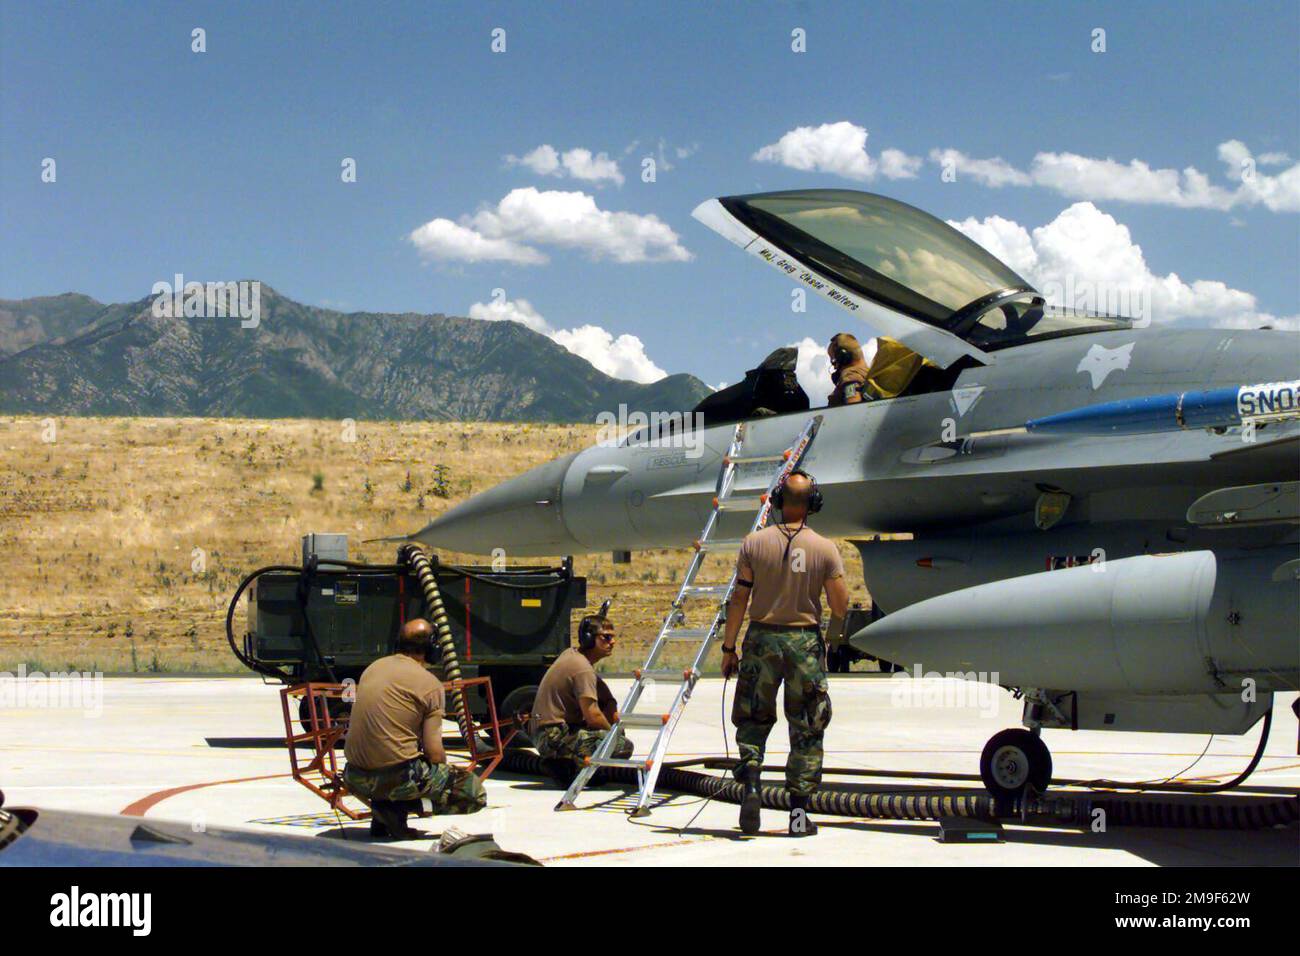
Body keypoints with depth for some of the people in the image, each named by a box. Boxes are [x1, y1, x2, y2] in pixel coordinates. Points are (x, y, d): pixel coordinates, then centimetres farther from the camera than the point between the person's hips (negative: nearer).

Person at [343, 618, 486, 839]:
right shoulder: (430, 684, -6)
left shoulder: (372, 669, 13)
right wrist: (446, 771, 15)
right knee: (474, 793, 5)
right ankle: (399, 805, -9)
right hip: (397, 777, -6)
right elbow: (434, 752, -8)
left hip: (355, 777, 6)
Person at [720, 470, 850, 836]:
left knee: (753, 720, 13)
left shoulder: (755, 543, -4)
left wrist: (728, 647, 5)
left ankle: (751, 780, -11)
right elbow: (840, 607, -3)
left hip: (762, 640, 0)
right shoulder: (825, 549, -5)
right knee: (806, 730, 8)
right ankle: (799, 812, 8)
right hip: (805, 641, 0)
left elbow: (739, 600, -3)